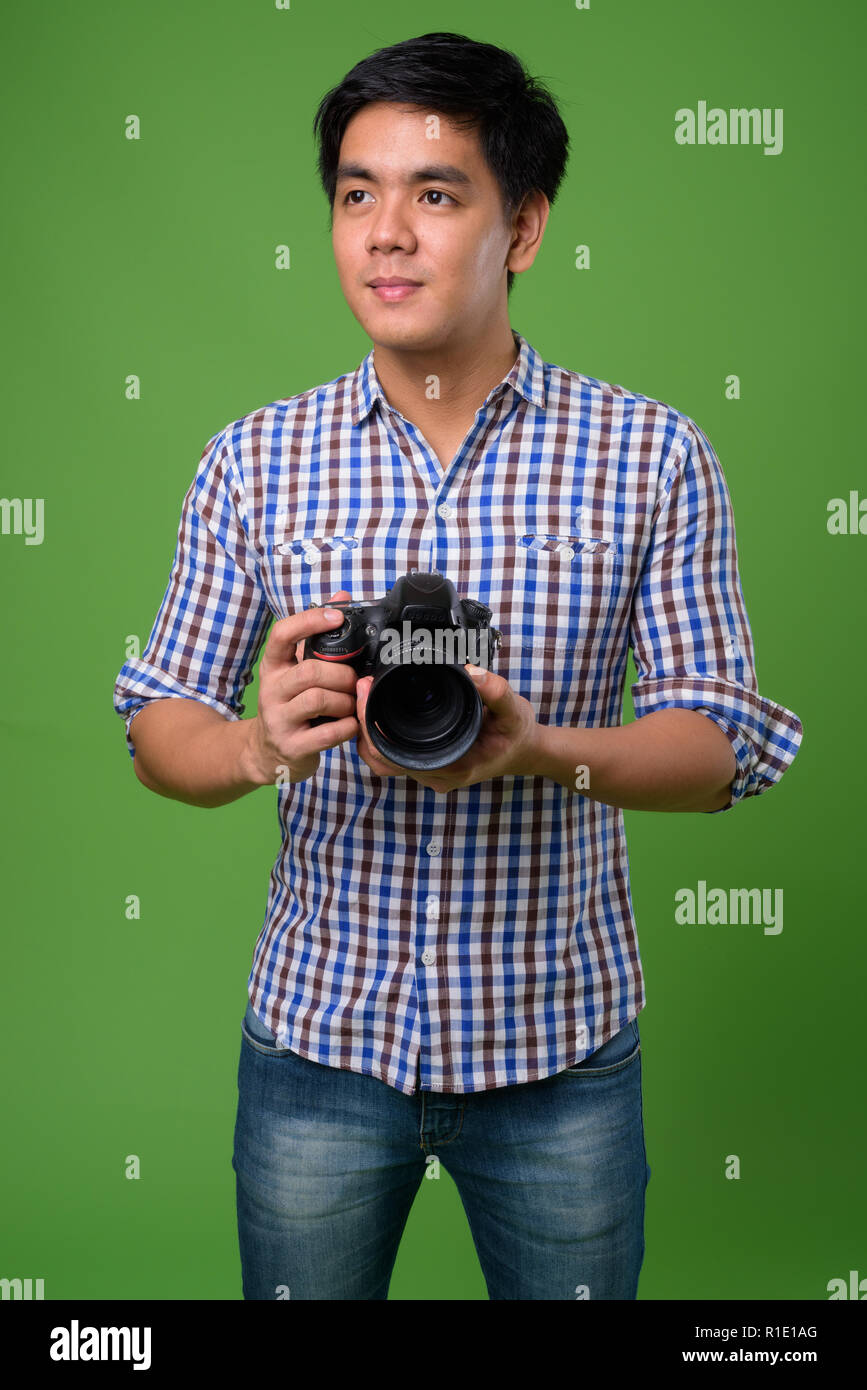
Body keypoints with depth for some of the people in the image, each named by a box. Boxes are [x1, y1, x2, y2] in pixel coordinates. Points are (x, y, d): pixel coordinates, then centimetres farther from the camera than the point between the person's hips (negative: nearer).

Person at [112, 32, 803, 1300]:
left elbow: (724, 744, -6)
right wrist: (259, 744, -23)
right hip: (318, 1037, 1)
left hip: (559, 1044, 0)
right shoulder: (256, 460, -1)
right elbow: (161, 728, 0)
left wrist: (539, 750, -25)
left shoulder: (652, 457, -5)